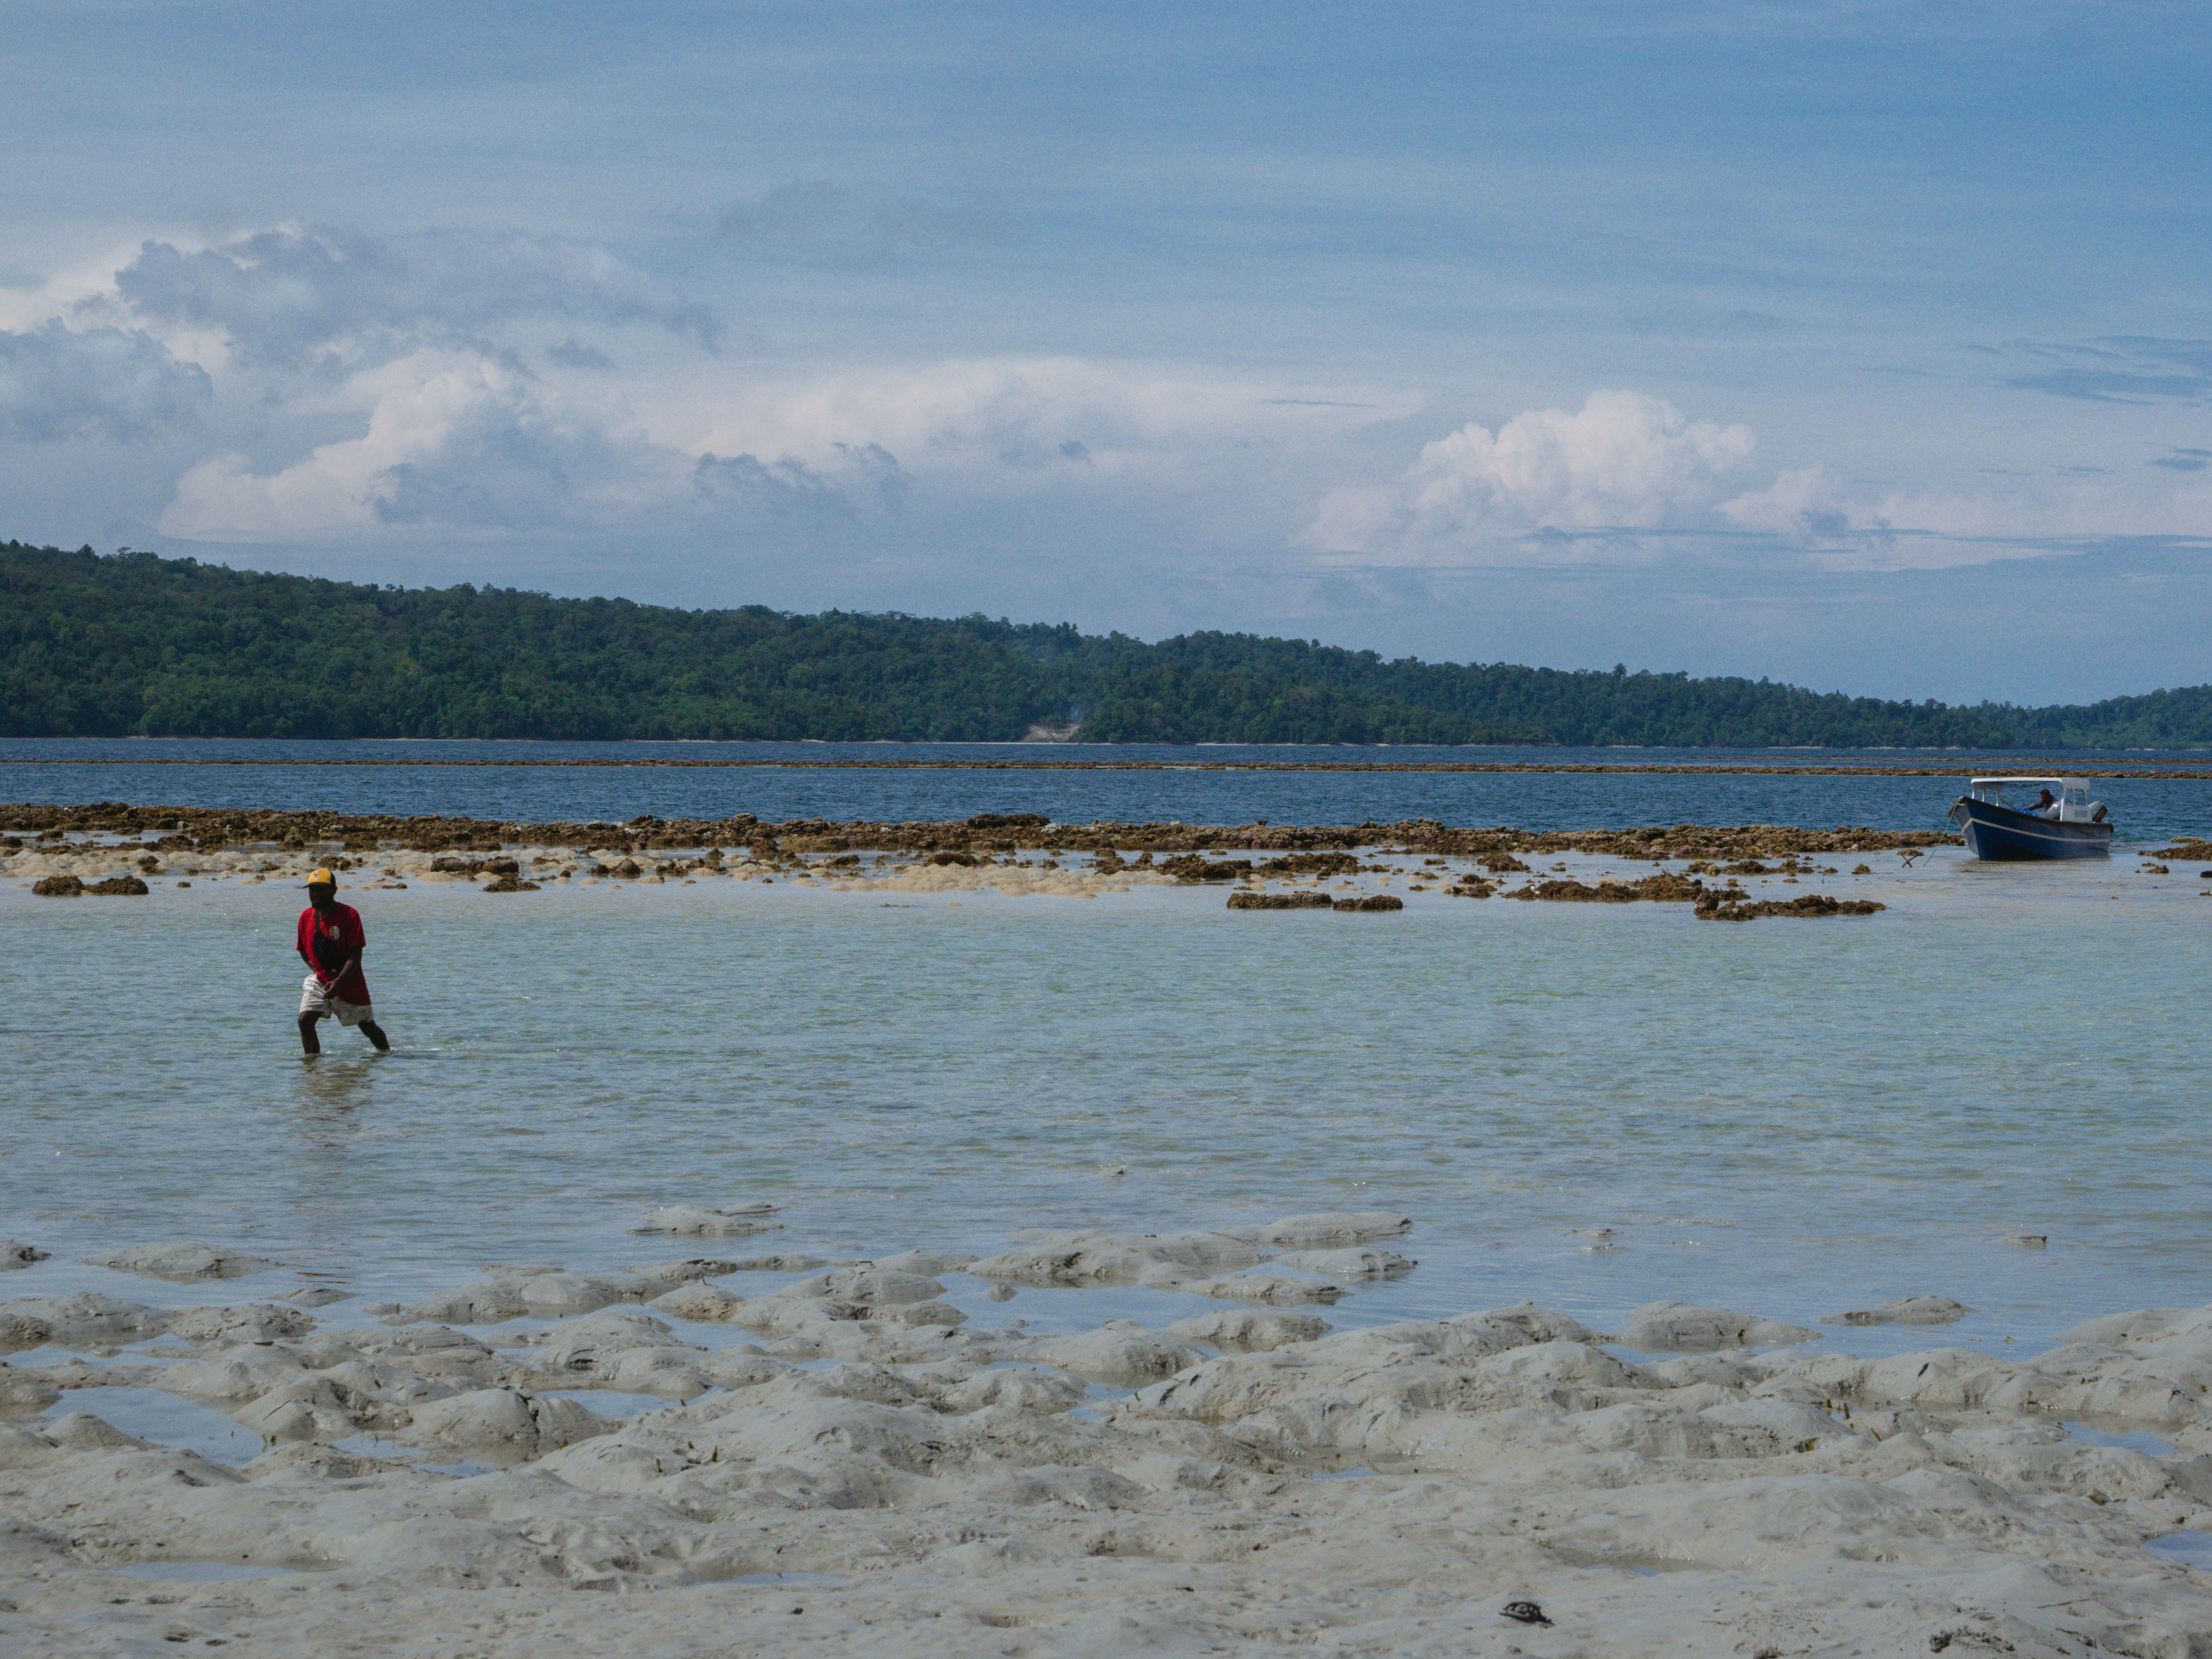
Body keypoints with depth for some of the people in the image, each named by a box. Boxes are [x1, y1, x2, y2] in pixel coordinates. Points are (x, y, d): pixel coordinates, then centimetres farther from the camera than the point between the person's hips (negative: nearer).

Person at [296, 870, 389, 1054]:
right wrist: (315, 969, -3)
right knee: (305, 1021, -18)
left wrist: (338, 982, -30)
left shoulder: (349, 915, -14)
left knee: (368, 1027, 11)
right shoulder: (306, 917, 2)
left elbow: (356, 955, -18)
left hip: (350, 984, -4)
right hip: (319, 981, 4)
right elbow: (303, 950, 17)